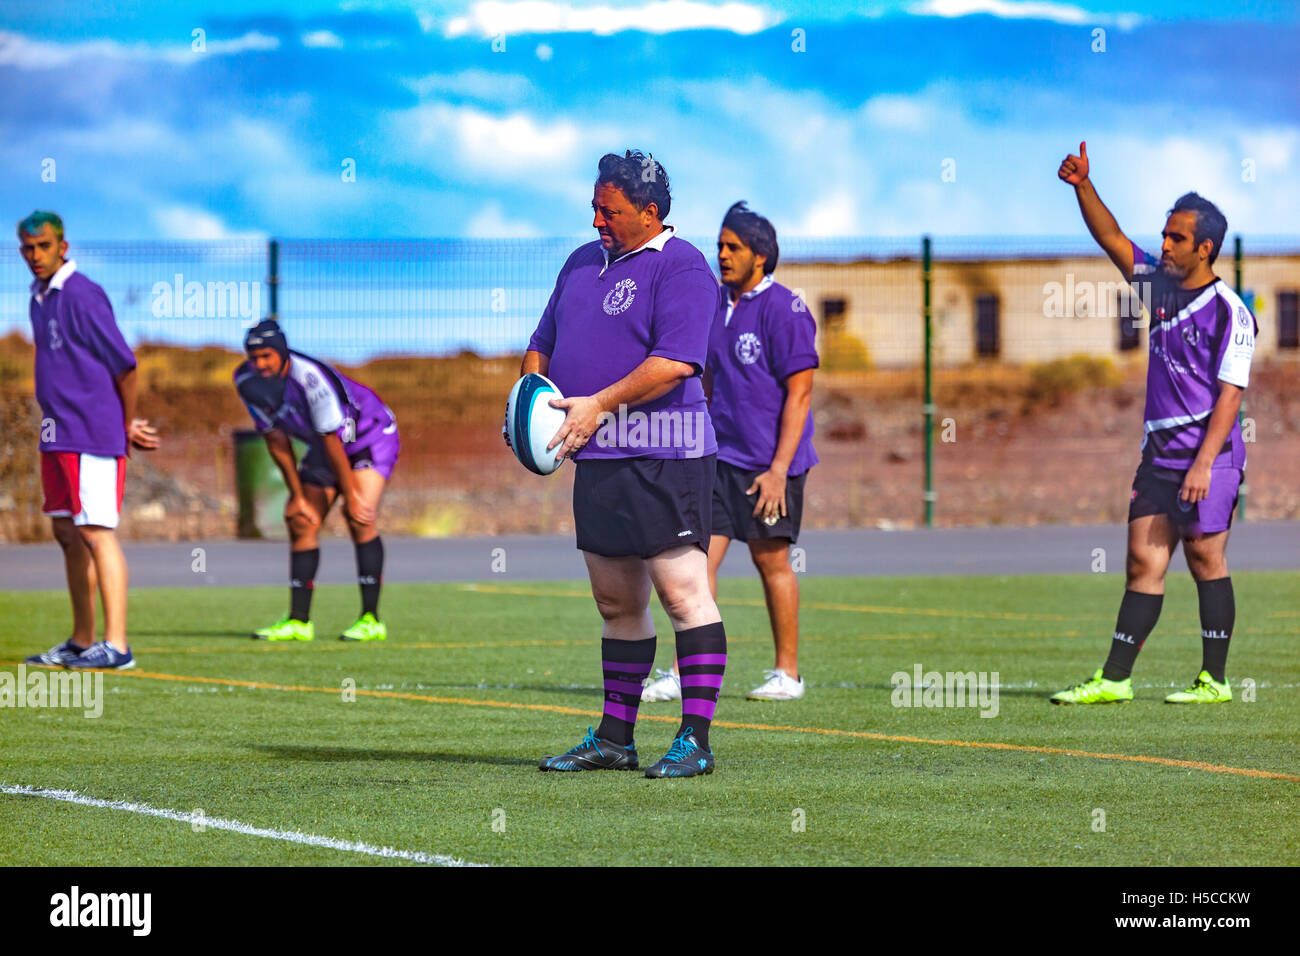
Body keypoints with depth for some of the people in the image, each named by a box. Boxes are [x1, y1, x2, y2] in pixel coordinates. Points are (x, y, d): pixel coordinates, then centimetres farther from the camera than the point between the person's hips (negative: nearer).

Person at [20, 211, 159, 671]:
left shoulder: (82, 296, -13)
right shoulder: (39, 299, 15)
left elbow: (125, 366, -12)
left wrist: (129, 426, 0)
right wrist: (128, 427, 16)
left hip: (93, 434, -9)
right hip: (57, 436, 9)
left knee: (95, 531, -13)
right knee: (68, 535, 12)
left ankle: (116, 646, -16)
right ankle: (82, 641, 19)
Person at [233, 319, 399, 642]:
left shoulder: (309, 378, -35)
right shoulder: (248, 381, -14)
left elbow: (332, 443, -30)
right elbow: (276, 442, -4)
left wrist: (351, 496, -24)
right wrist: (298, 495, -3)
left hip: (371, 438, -7)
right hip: (324, 446, 7)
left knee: (359, 516, -23)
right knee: (302, 522, -1)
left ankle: (371, 619, -20)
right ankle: (298, 621, 5)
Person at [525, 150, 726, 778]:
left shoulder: (680, 268, -8)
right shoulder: (583, 262, 19)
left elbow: (676, 362, -20)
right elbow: (542, 344, 26)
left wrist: (599, 405, -20)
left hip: (661, 457, -8)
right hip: (596, 458, 8)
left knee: (681, 591, -10)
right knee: (616, 601, 13)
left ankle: (696, 740, -9)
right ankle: (614, 738, 19)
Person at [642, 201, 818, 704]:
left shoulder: (783, 309, -11)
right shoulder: (716, 304, 11)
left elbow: (799, 393, -13)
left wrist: (779, 469, -18)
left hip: (769, 461, -6)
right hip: (722, 455, 6)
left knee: (771, 560, 1)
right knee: (699, 555, -2)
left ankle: (787, 672, 13)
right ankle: (686, 672, -4)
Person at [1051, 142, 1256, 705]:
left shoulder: (1229, 311, -9)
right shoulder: (1160, 285, 11)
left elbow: (1230, 394, -14)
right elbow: (1113, 241, 17)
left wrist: (1204, 463, -20)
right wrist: (1083, 187, 3)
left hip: (1208, 457, -7)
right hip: (1160, 455, 7)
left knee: (1205, 560, -3)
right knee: (1144, 562, 4)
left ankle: (1215, 680, 3)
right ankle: (1114, 680, 1)